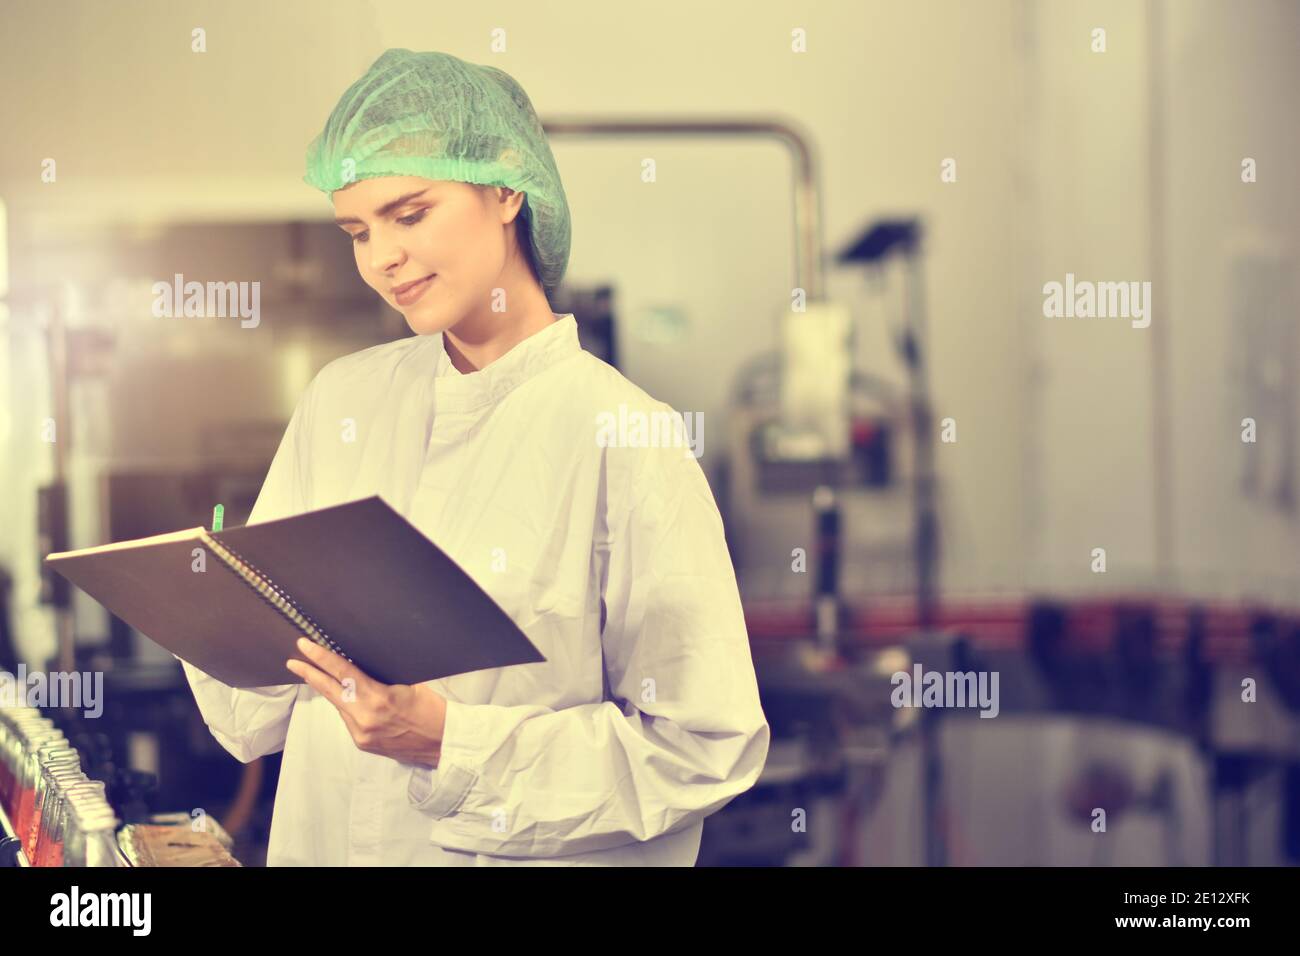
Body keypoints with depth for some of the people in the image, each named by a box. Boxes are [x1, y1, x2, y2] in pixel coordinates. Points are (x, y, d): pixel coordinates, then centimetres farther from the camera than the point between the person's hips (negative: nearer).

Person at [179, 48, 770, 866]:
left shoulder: (624, 437, -10)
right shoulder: (341, 401, 6)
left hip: (528, 857, -4)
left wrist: (452, 744, -17)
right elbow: (256, 719, 10)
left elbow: (705, 748, -11)